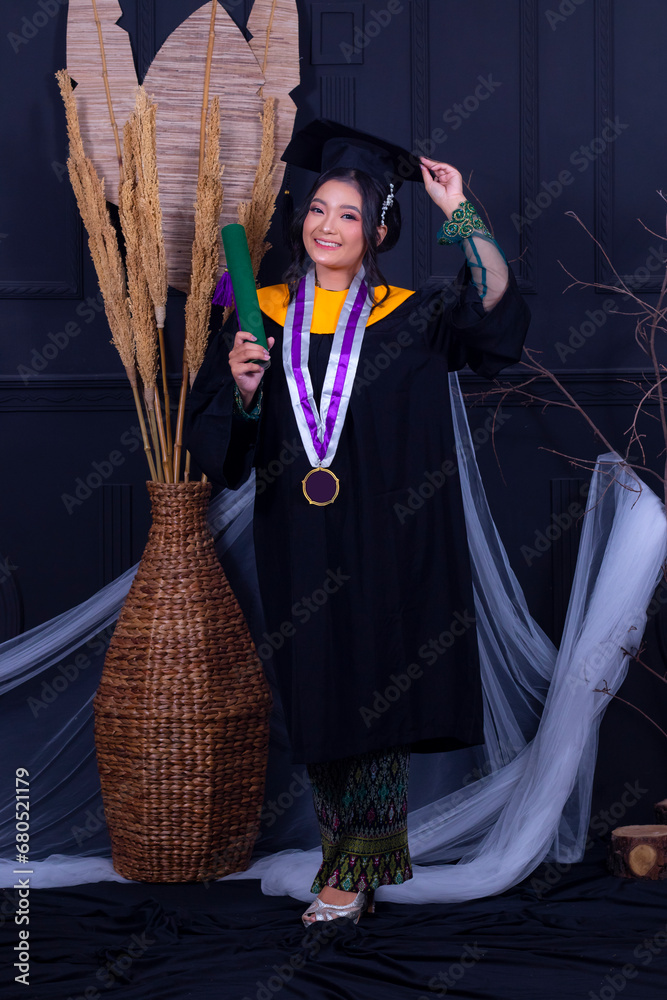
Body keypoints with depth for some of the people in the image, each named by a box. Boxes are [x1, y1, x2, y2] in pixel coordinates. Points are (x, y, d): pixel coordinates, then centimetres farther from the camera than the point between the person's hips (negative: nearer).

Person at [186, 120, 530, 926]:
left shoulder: (410, 318, 3)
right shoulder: (264, 315, 8)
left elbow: (497, 313, -16)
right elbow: (218, 445, 5)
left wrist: (460, 214, -17)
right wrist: (241, 391, -15)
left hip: (384, 537, -2)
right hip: (296, 539, 2)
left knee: (370, 690, -1)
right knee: (315, 694, 6)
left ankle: (356, 868, 10)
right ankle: (350, 847, 22)